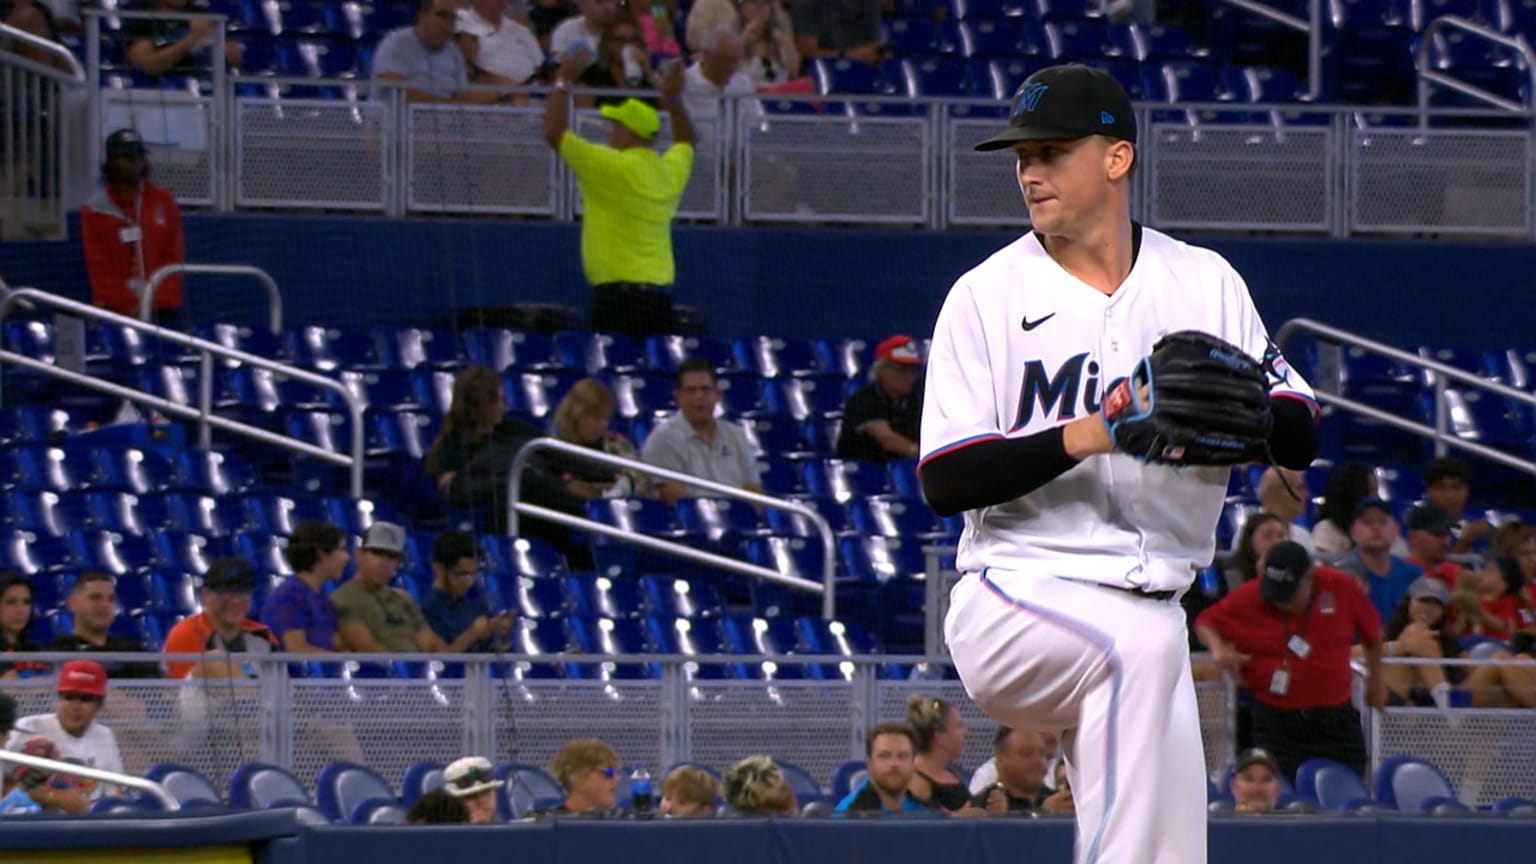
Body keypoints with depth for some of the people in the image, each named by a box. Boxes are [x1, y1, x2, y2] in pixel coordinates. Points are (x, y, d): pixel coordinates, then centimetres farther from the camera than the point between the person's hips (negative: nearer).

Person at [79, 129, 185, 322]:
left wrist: (158, 299, -6)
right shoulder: (95, 209, 3)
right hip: (116, 313, -2)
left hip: (162, 309, 2)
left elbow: (174, 257, 7)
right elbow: (97, 265, 0)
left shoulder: (164, 202, 9)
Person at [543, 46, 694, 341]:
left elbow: (554, 133, -6)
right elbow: (686, 141, 36)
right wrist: (674, 99, 33)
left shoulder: (612, 166, -10)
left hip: (618, 297, -8)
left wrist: (564, 80, 3)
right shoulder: (672, 172, 11)